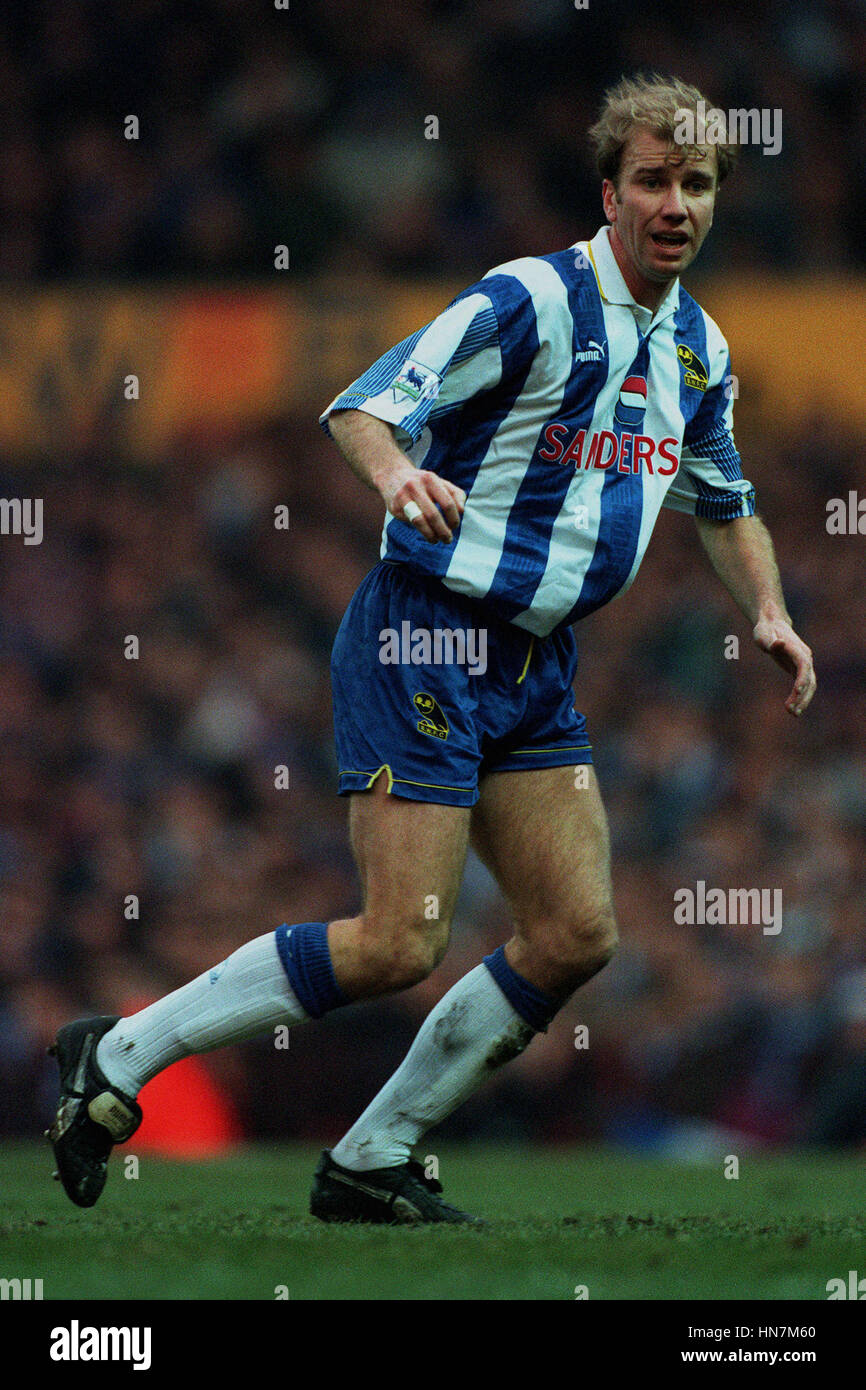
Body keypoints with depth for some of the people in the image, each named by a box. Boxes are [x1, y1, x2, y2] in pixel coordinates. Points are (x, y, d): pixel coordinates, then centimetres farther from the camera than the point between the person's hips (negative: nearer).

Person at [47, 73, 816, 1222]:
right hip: (427, 637, -8)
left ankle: (371, 1163, 10)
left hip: (539, 664, 8)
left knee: (576, 934, -2)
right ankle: (118, 1057, -1)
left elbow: (722, 504, 27)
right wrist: (395, 469, -42)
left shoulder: (697, 349, 11)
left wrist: (768, 611, 11)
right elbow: (362, 407, -20)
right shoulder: (531, 301, -14)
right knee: (397, 943, -15)